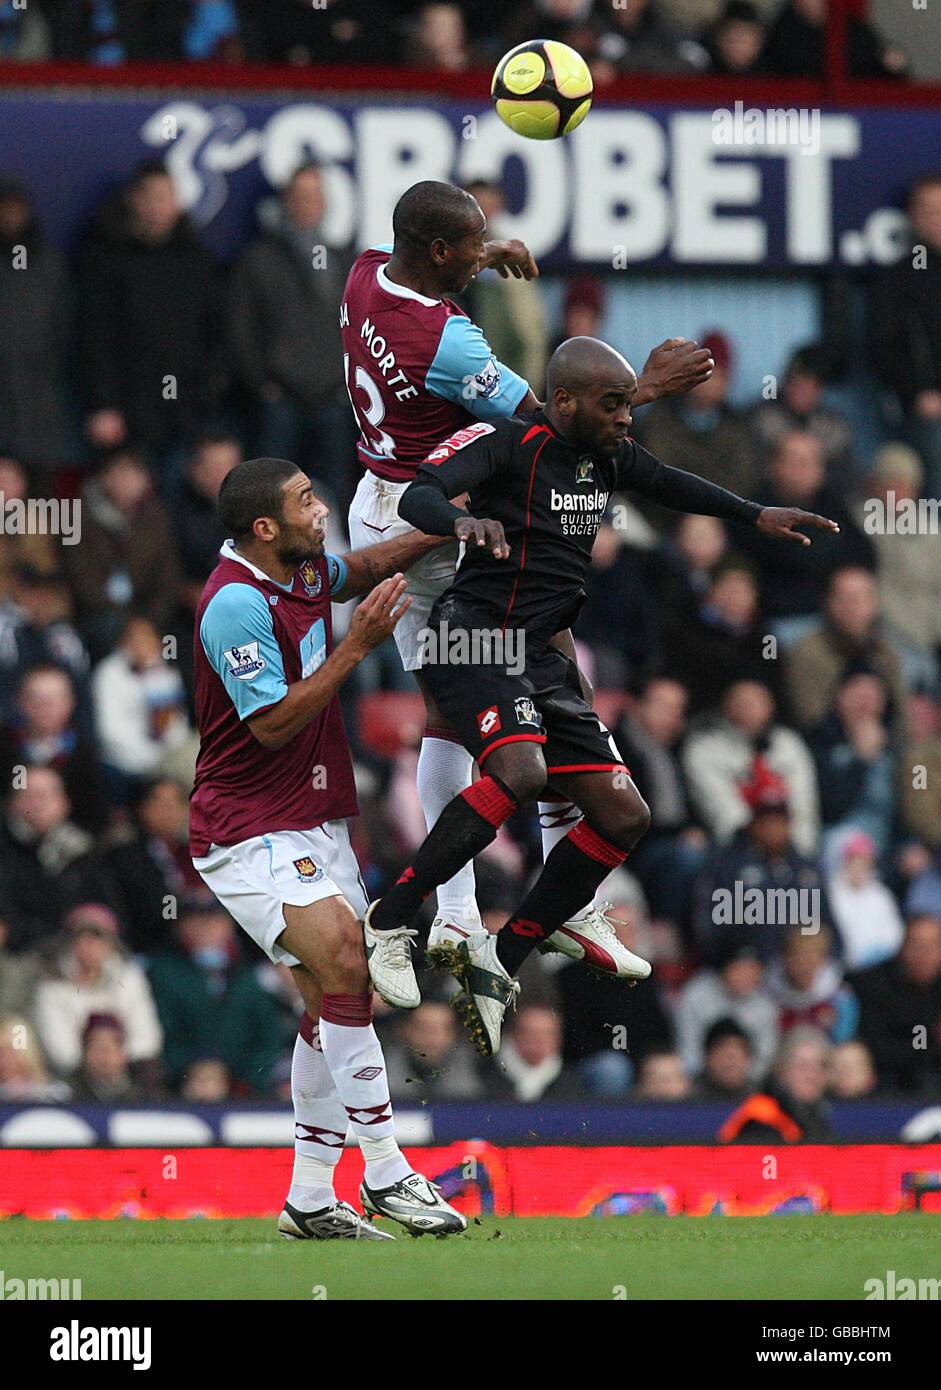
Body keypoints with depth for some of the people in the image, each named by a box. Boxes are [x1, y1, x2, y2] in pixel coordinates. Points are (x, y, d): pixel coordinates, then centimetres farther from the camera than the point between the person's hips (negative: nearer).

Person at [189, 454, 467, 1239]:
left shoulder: (304, 569, 7)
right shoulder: (237, 603, -20)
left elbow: (358, 569, 31)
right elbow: (273, 725, -22)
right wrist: (359, 644, -20)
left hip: (315, 825, 9)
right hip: (251, 833, -9)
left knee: (333, 1005, 5)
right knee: (346, 965, -23)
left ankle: (310, 1201, 10)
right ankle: (386, 1174, -20)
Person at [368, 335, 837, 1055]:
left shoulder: (608, 454, 11)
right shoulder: (510, 443, -12)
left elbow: (668, 482, 30)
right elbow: (419, 494, -26)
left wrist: (757, 515, 23)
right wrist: (463, 521, -48)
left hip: (544, 655, 9)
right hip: (478, 635, -9)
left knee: (624, 815, 2)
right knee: (519, 770, -34)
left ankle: (500, 958, 8)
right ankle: (388, 921, -26)